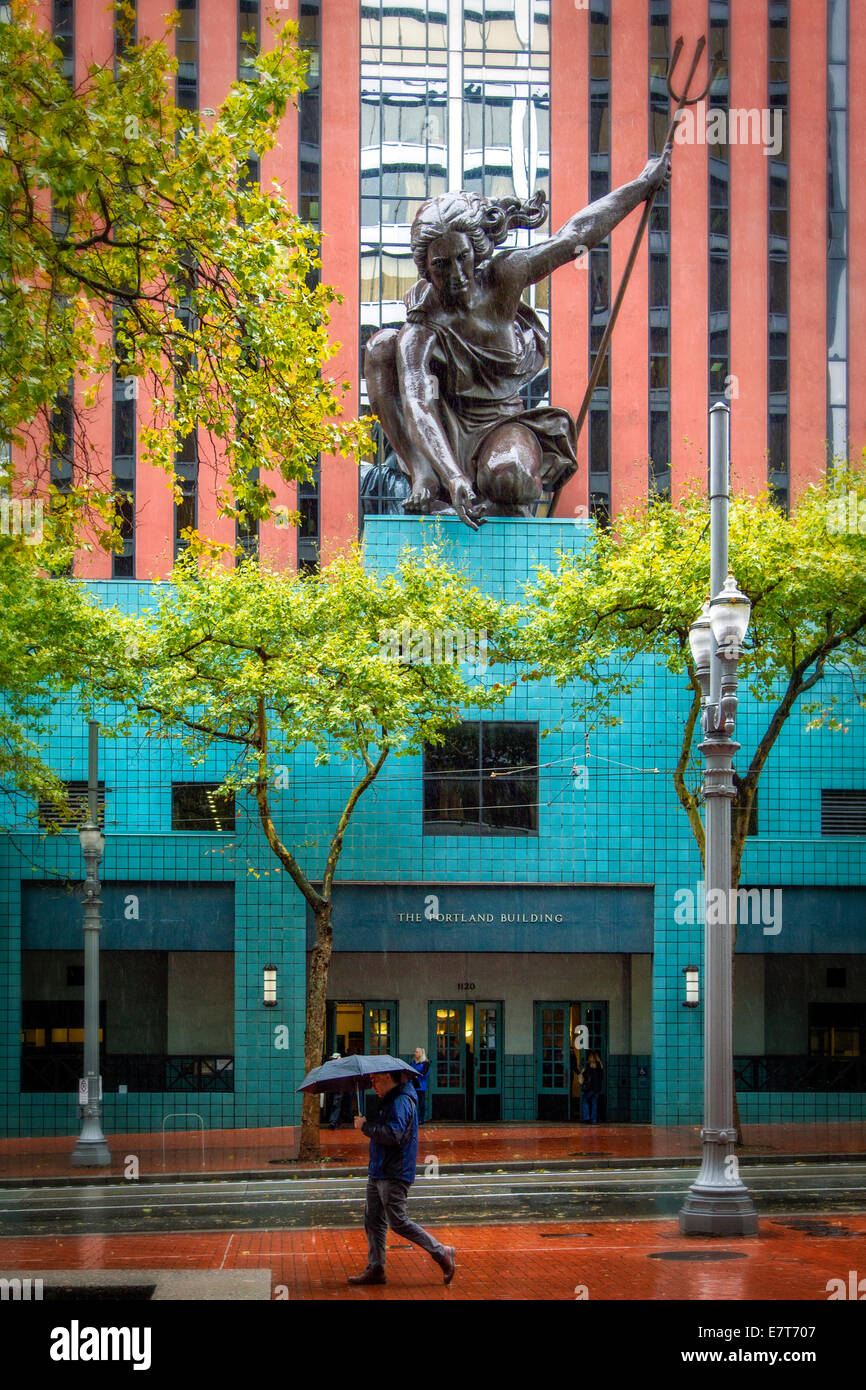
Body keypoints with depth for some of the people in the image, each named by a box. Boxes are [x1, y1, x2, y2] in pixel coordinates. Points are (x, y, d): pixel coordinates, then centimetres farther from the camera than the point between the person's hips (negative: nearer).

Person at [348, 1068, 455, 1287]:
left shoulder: (400, 1102, -17)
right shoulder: (389, 1101, 17)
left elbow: (393, 1135, -28)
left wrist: (365, 1126, -20)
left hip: (394, 1175, -11)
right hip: (379, 1171, 11)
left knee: (398, 1222, -8)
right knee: (373, 1220, 9)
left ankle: (442, 1253, 2)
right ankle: (375, 1269, 13)